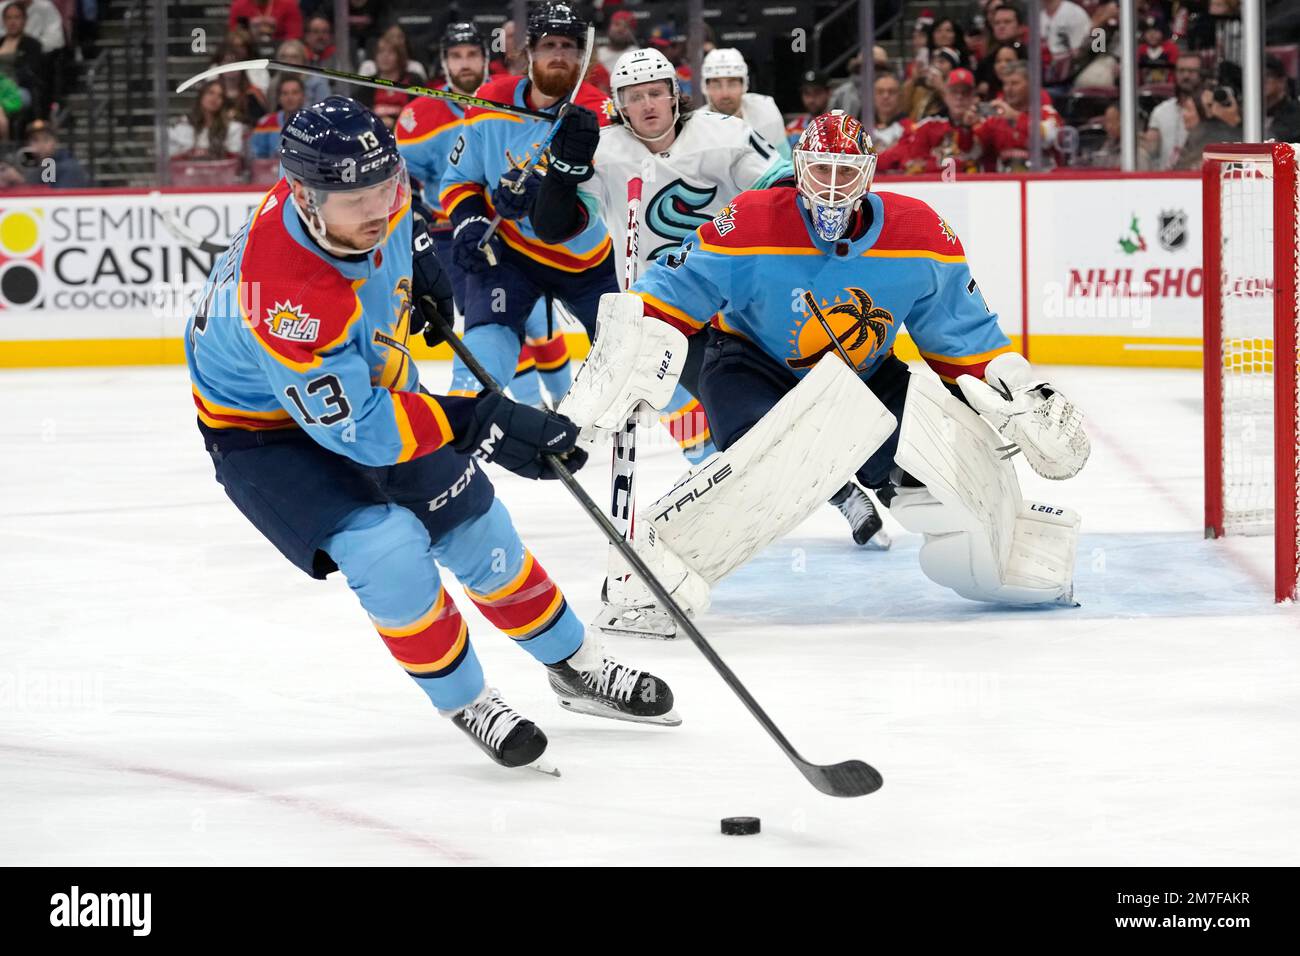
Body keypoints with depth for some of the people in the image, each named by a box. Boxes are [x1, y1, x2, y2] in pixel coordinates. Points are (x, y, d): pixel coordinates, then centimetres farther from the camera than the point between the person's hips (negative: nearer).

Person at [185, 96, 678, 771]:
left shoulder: (376, 197, -22)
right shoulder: (282, 294, -43)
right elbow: (352, 426, -38)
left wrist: (417, 263, 9)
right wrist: (476, 423, -41)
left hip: (365, 381, 7)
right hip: (266, 429, -7)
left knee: (474, 526, 11)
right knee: (385, 550, -25)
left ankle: (575, 668, 32)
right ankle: (463, 703, -1)